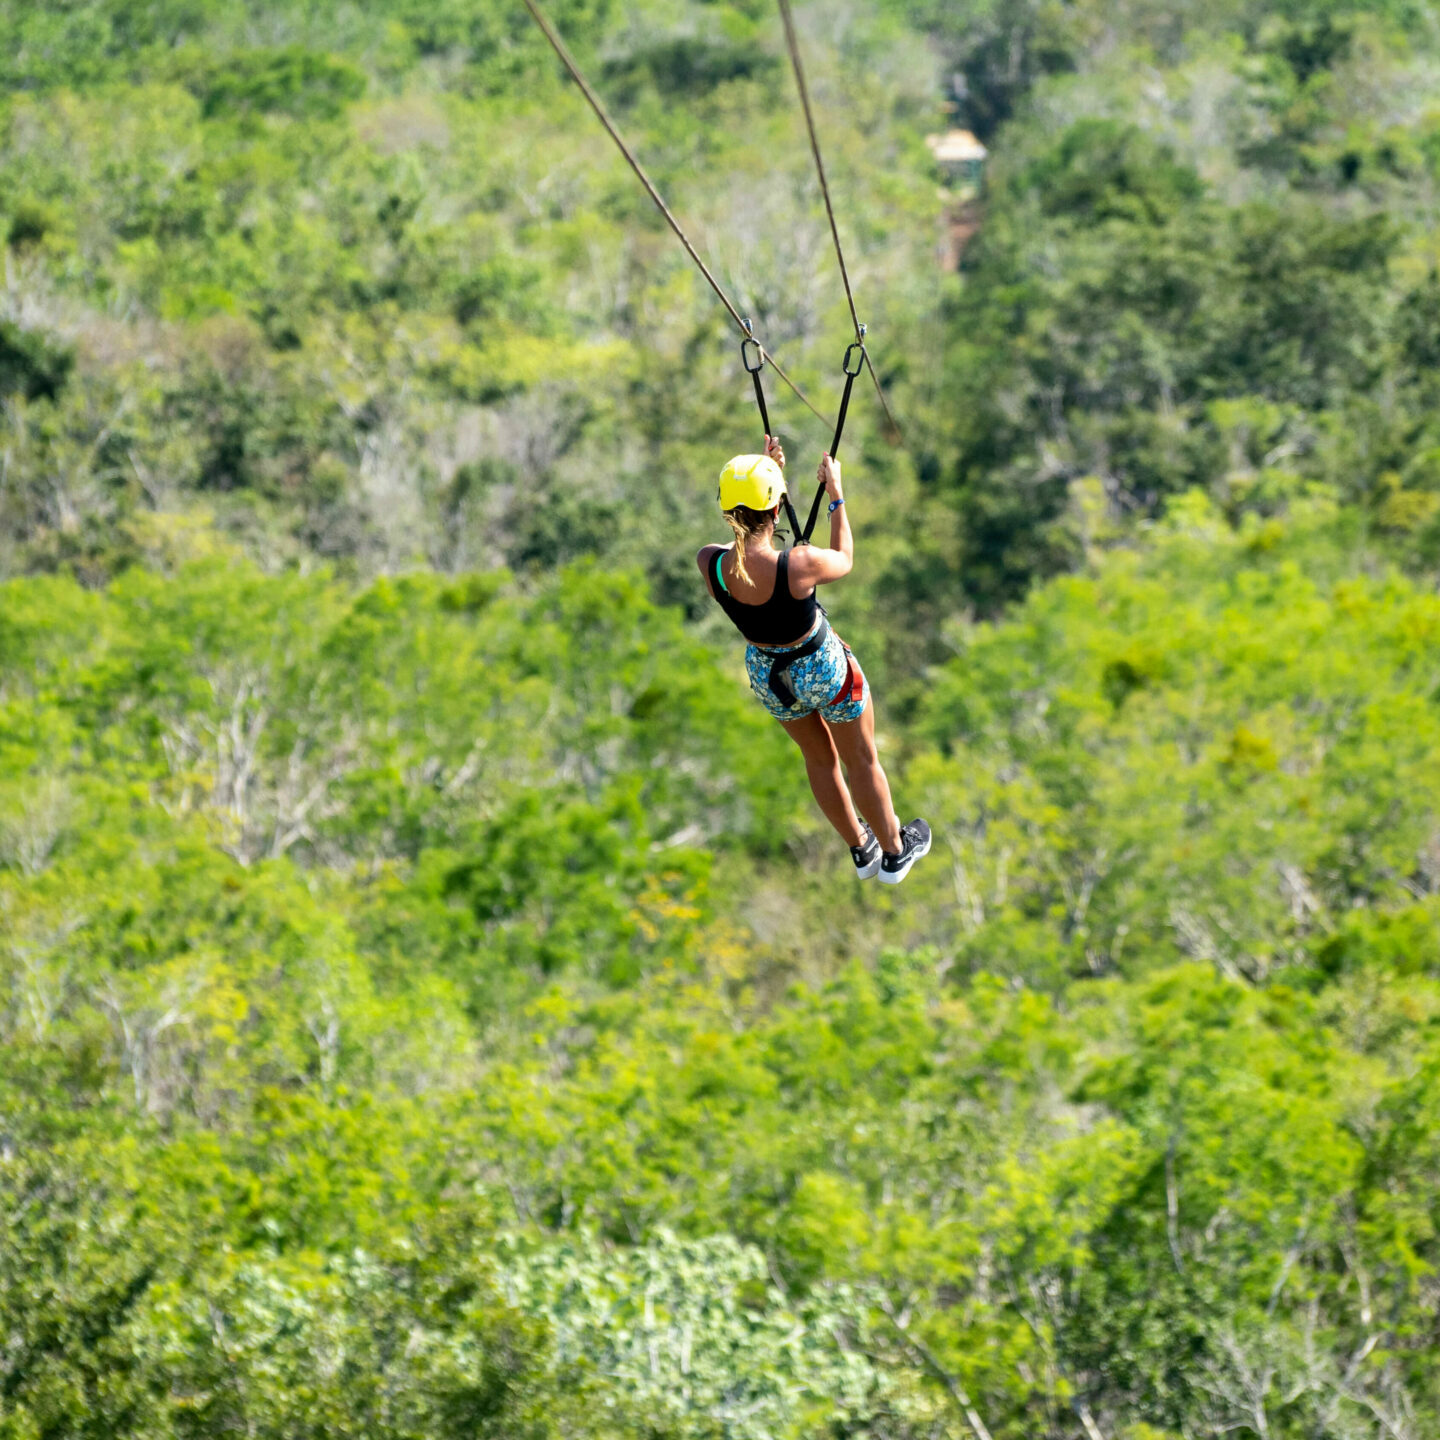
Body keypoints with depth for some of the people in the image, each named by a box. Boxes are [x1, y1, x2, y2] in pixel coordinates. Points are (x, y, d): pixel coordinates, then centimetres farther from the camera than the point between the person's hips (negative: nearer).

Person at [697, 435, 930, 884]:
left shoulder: (710, 564, -27)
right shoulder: (800, 564, -38)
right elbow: (843, 561, -13)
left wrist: (769, 474, 0)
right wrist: (836, 494, -4)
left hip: (767, 673, 4)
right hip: (824, 669, -4)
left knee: (820, 758, 31)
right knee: (862, 761, 24)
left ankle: (861, 849, 52)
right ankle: (895, 851, 47)